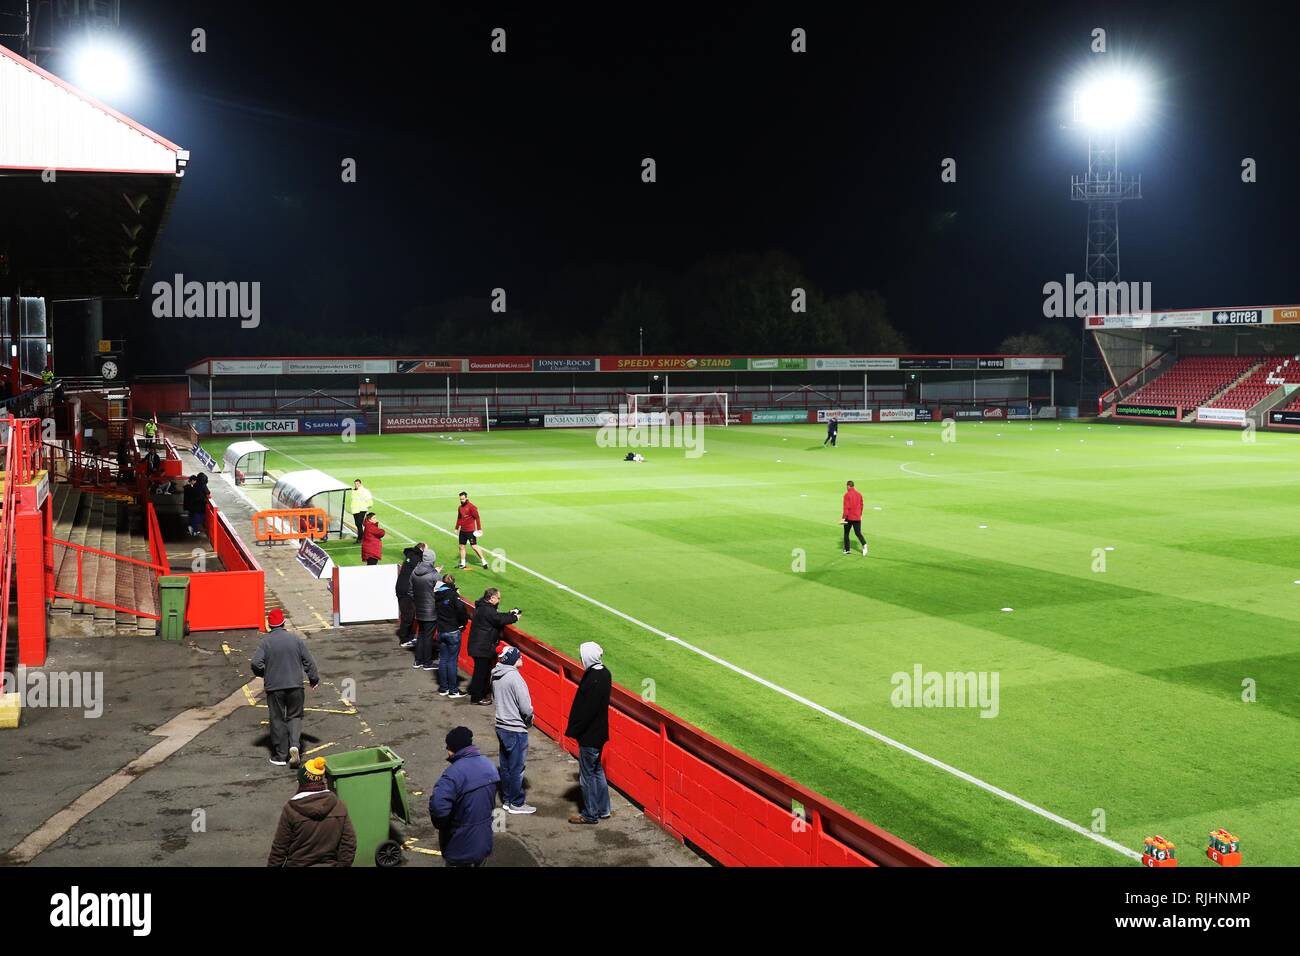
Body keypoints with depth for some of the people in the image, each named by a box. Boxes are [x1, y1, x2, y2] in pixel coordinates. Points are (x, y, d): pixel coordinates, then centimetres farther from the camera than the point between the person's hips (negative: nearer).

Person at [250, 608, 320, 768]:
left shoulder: (265, 642, -6)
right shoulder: (296, 639, -1)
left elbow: (256, 663, -14)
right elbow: (308, 661, 2)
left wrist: (264, 674, 7)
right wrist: (314, 678, 15)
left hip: (274, 687, -1)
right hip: (295, 685, 1)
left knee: (278, 720, 8)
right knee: (294, 716, 13)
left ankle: (281, 755, 12)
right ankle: (294, 744, -10)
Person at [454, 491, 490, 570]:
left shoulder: (471, 506, -12)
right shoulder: (460, 507, 9)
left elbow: (477, 517, -13)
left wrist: (479, 529, -16)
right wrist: (457, 528, 17)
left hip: (471, 531, -7)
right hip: (462, 531, 7)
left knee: (474, 546, -7)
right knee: (461, 546, 8)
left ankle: (484, 561, 4)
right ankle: (462, 563, 18)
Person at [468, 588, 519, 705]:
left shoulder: (483, 607, 12)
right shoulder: (487, 610, -22)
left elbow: (497, 616, 18)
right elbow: (500, 620, -23)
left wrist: (511, 613, 11)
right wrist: (515, 618, -9)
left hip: (480, 646, 11)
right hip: (482, 647, -11)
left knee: (485, 671, 20)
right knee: (481, 672, -2)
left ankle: (483, 694, 32)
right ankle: (476, 698, 6)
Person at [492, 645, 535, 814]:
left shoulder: (496, 675, 1)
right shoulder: (514, 677, -23)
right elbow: (526, 707, -22)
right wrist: (530, 720, -3)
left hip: (501, 726, 8)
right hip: (516, 729, -8)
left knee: (505, 765, 17)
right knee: (517, 768, 4)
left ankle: (506, 799, 28)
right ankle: (516, 804, 14)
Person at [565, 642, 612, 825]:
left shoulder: (593, 680, -27)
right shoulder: (604, 673, 2)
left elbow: (585, 711, -24)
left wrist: (572, 731, -13)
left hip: (589, 735, -9)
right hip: (598, 732, 9)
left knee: (588, 775, 5)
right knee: (597, 771, 21)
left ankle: (590, 814, 17)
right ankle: (603, 809, 31)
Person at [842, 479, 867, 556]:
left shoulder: (847, 494, -12)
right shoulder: (859, 494, 6)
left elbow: (846, 507, -17)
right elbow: (861, 505, 13)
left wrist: (844, 517, -13)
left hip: (849, 517, -4)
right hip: (857, 517, 4)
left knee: (846, 533, 12)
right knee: (858, 533, 6)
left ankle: (846, 549, 17)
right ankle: (864, 544, -20)